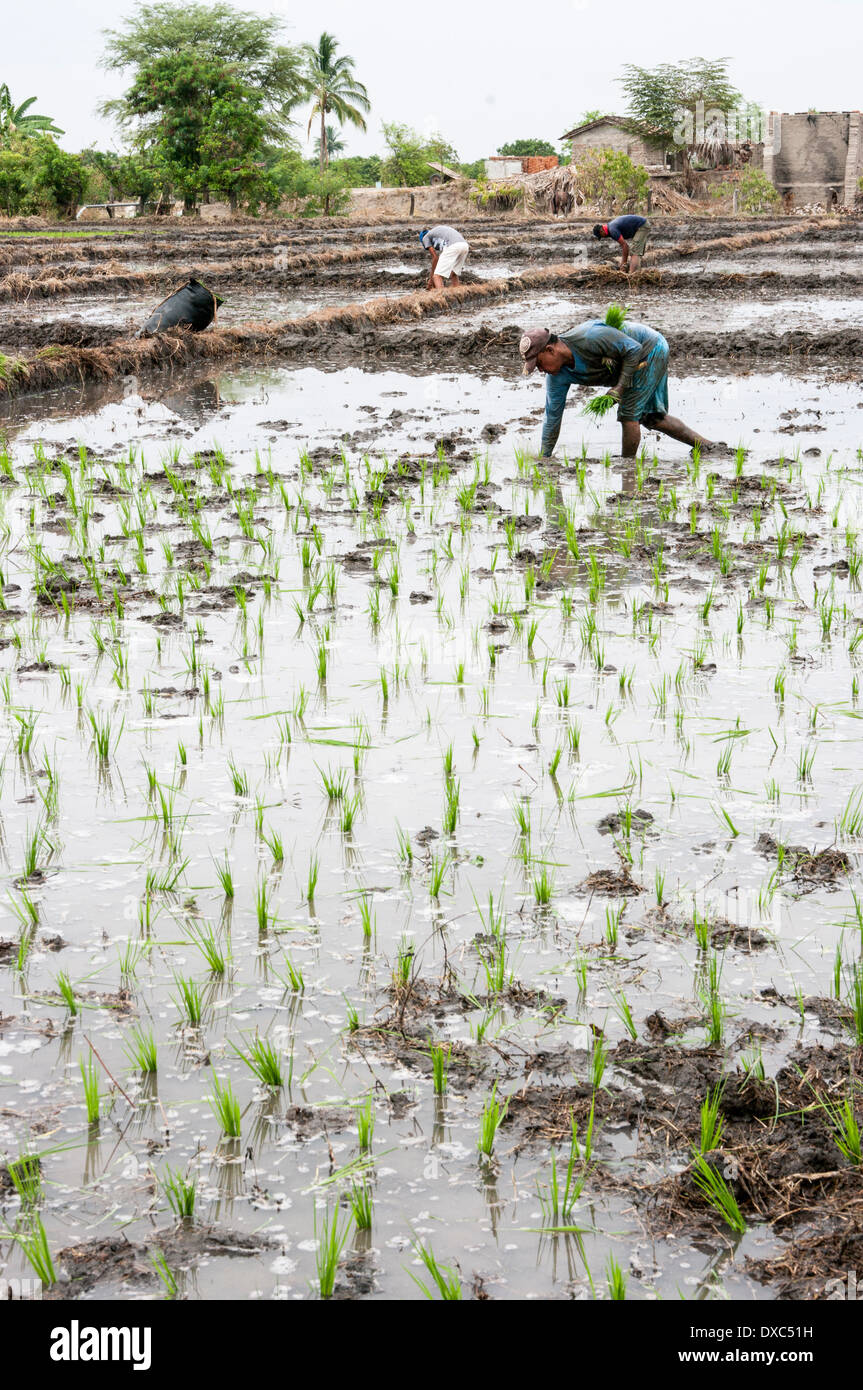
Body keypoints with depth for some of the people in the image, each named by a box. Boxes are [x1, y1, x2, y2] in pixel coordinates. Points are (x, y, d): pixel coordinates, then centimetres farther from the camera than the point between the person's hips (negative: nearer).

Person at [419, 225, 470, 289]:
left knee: (437, 276, -5)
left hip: (452, 246, -7)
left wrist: (431, 277, 21)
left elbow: (435, 258, 14)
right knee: (453, 274, 24)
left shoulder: (425, 237, 21)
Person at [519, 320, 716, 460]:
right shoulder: (557, 376, -11)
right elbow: (552, 418, -4)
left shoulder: (589, 337, -36)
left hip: (651, 349, -8)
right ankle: (706, 447, 22)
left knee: (628, 414, -12)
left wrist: (620, 387, -27)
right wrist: (542, 460, -5)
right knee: (652, 418, 13)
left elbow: (633, 349, -25)